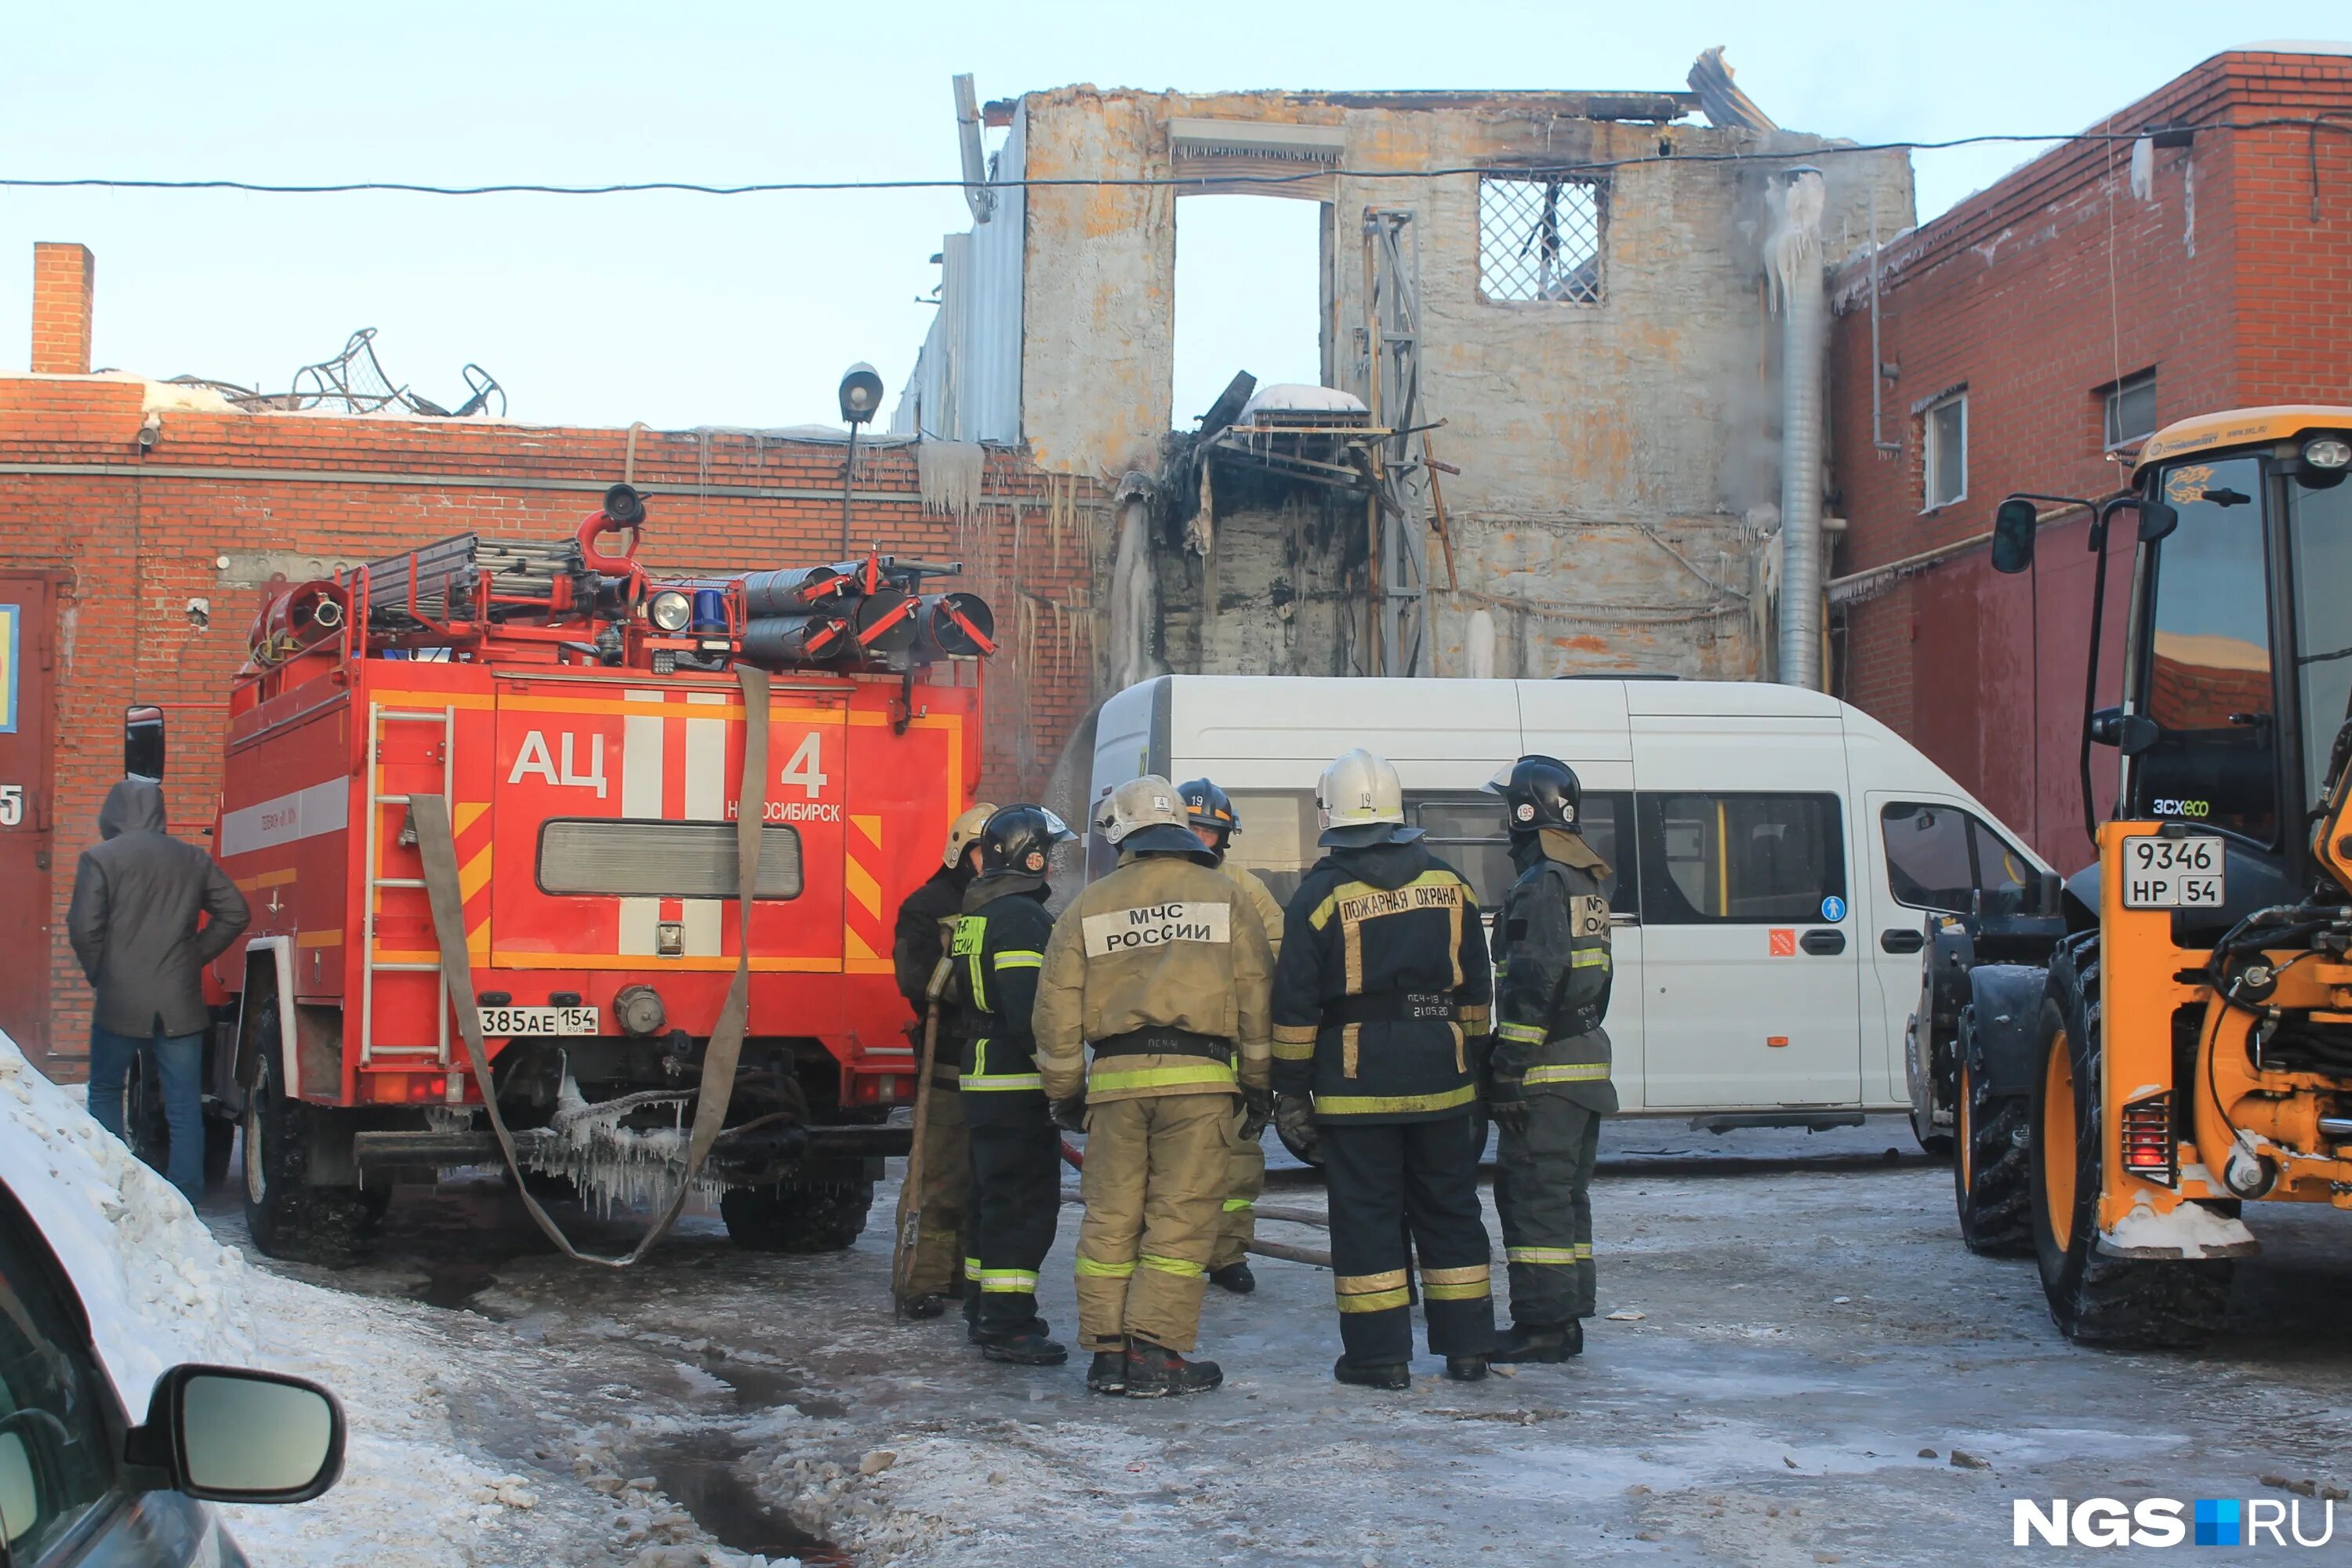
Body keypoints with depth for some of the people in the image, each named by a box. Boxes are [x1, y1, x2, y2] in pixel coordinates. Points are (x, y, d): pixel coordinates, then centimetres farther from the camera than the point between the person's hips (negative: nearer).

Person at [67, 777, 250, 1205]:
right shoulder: (193, 859, 7)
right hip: (181, 1004, 2)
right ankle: (186, 1199, 0)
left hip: (119, 1003, -2)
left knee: (105, 1092, 16)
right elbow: (234, 912, 6)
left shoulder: (100, 858, -4)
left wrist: (99, 974, 6)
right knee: (185, 1106, 4)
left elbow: (84, 927, -9)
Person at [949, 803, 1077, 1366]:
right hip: (1018, 1082, -10)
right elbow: (1029, 1010, -23)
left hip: (979, 1080, 10)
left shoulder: (972, 917, 17)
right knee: (1026, 1203, -8)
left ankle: (984, 1310, 26)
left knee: (993, 1198, 18)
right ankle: (1007, 1325, -10)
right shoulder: (1021, 917, -15)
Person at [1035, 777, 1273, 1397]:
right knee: (1180, 1219, 0)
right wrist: (1258, 1081, 13)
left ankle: (1107, 1352, 9)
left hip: (1116, 1078, 2)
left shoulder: (1089, 905, 10)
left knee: (1109, 1219, 8)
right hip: (1199, 1076, -2)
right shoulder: (1223, 897, 7)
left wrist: (1064, 1092, 17)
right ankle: (1154, 1352, -4)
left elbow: (1057, 1008, 8)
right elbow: (1256, 996, 5)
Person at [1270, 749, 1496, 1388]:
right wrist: (1467, 1060, 21)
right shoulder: (1448, 883, 6)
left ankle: (1381, 1354, 1)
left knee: (1366, 1214, 1)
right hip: (1439, 1073, 4)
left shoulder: (1323, 893, -8)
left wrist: (1291, 1086, -2)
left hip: (1355, 1077, -4)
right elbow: (1476, 989, 12)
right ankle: (1467, 1347, 16)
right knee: (1449, 1207, 12)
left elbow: (1296, 1004, -9)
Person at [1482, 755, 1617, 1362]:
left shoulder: (1542, 885, -15)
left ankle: (1541, 1326, -5)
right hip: (1587, 1063, 10)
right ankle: (1565, 1321, 19)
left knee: (1533, 1195, -6)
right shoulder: (1588, 880, 17)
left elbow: (1532, 986, -21)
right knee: (1566, 1196, 14)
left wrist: (1508, 1069, -20)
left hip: (1547, 1068, -10)